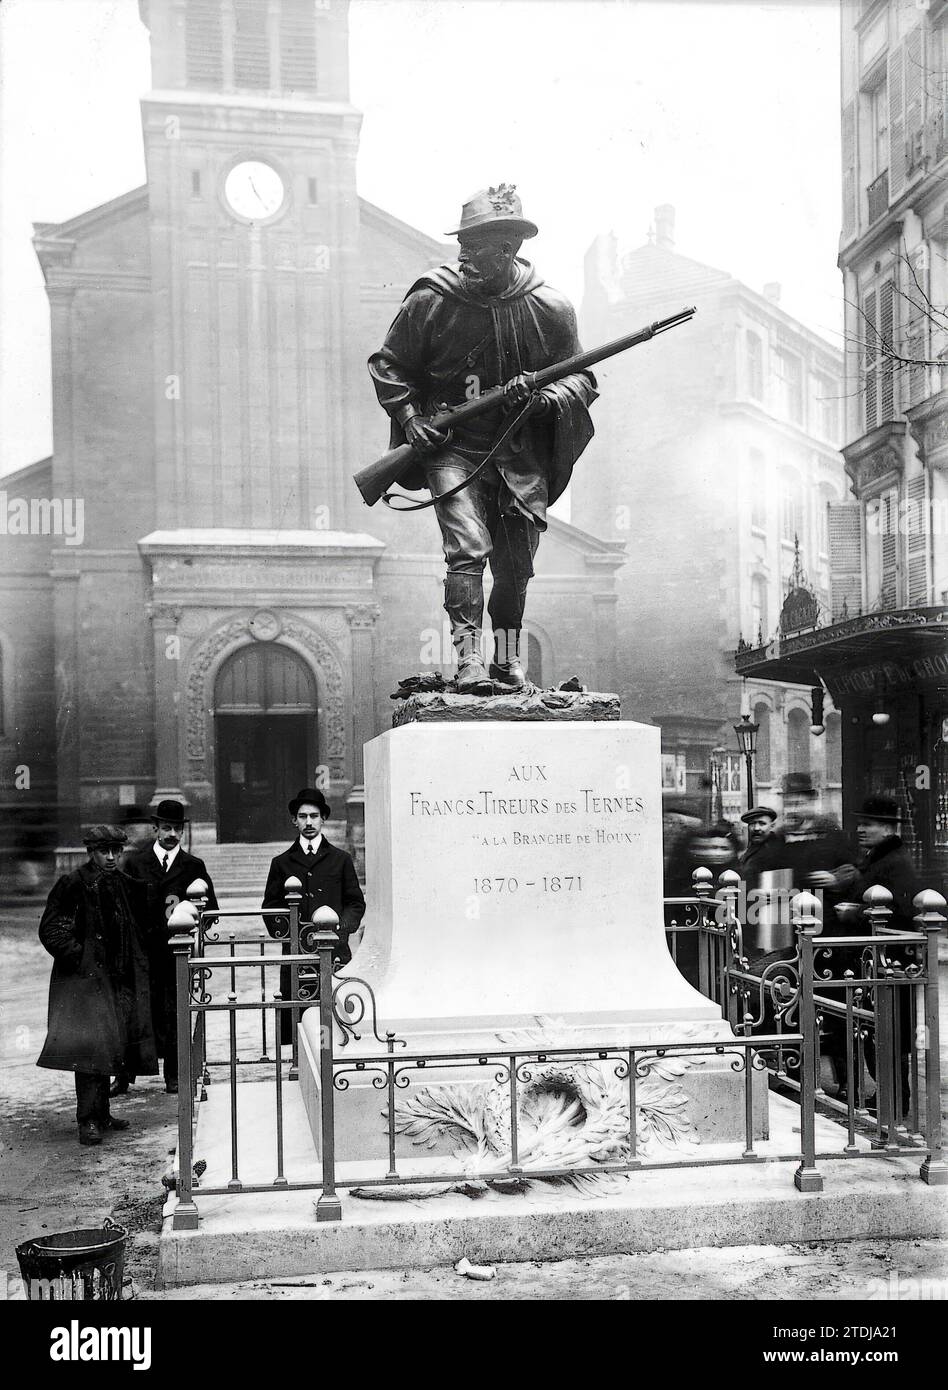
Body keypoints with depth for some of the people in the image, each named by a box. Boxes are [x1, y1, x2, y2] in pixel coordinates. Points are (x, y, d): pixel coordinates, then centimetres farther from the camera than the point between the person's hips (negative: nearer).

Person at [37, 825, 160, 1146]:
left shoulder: (130, 887, 12)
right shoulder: (72, 885, -6)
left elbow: (144, 931, 24)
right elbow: (50, 930, -8)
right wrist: (78, 958, -13)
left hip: (122, 980, 6)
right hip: (86, 978, -6)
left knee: (109, 1047, 9)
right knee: (91, 1043, -14)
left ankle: (100, 1113, 21)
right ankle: (89, 1120, -11)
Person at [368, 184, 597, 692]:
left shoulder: (549, 308, 1)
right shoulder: (429, 301, -2)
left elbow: (582, 380, 6)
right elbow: (386, 365, 9)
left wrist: (543, 398, -14)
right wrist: (409, 417, -5)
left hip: (520, 456, 2)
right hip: (452, 447, -2)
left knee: (516, 565, 7)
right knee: (467, 546, -19)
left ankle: (508, 660, 24)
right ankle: (468, 660, -19)